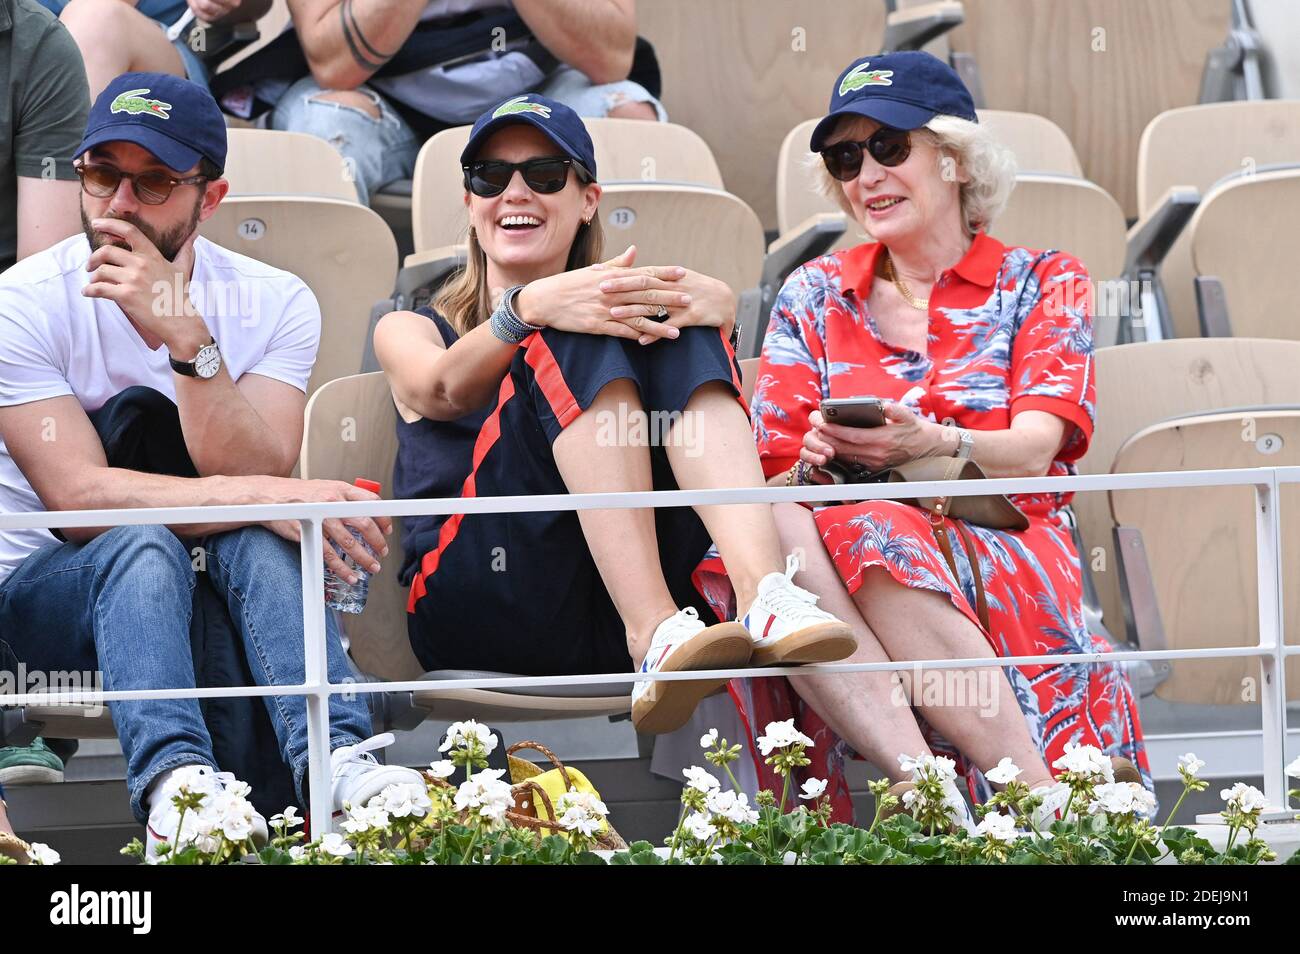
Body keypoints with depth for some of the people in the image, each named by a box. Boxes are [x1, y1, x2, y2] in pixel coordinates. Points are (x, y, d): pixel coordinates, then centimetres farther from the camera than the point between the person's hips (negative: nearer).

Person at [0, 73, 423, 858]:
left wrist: (185, 337, -30)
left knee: (256, 542, -31)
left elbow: (254, 478, -18)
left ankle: (334, 761, -49)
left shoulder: (275, 304, -4)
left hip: (201, 584, 2)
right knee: (143, 542, -35)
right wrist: (268, 497, -35)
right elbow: (79, 497, -23)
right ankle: (173, 779, -56)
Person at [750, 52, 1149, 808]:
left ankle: (1035, 799, -43)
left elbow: (1032, 453, -3)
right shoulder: (815, 296, 21)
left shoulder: (1044, 283, 14)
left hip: (1010, 567, -2)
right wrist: (815, 463, -16)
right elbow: (775, 480, 9)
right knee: (774, 530, -34)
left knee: (873, 537, -37)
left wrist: (930, 445, -25)